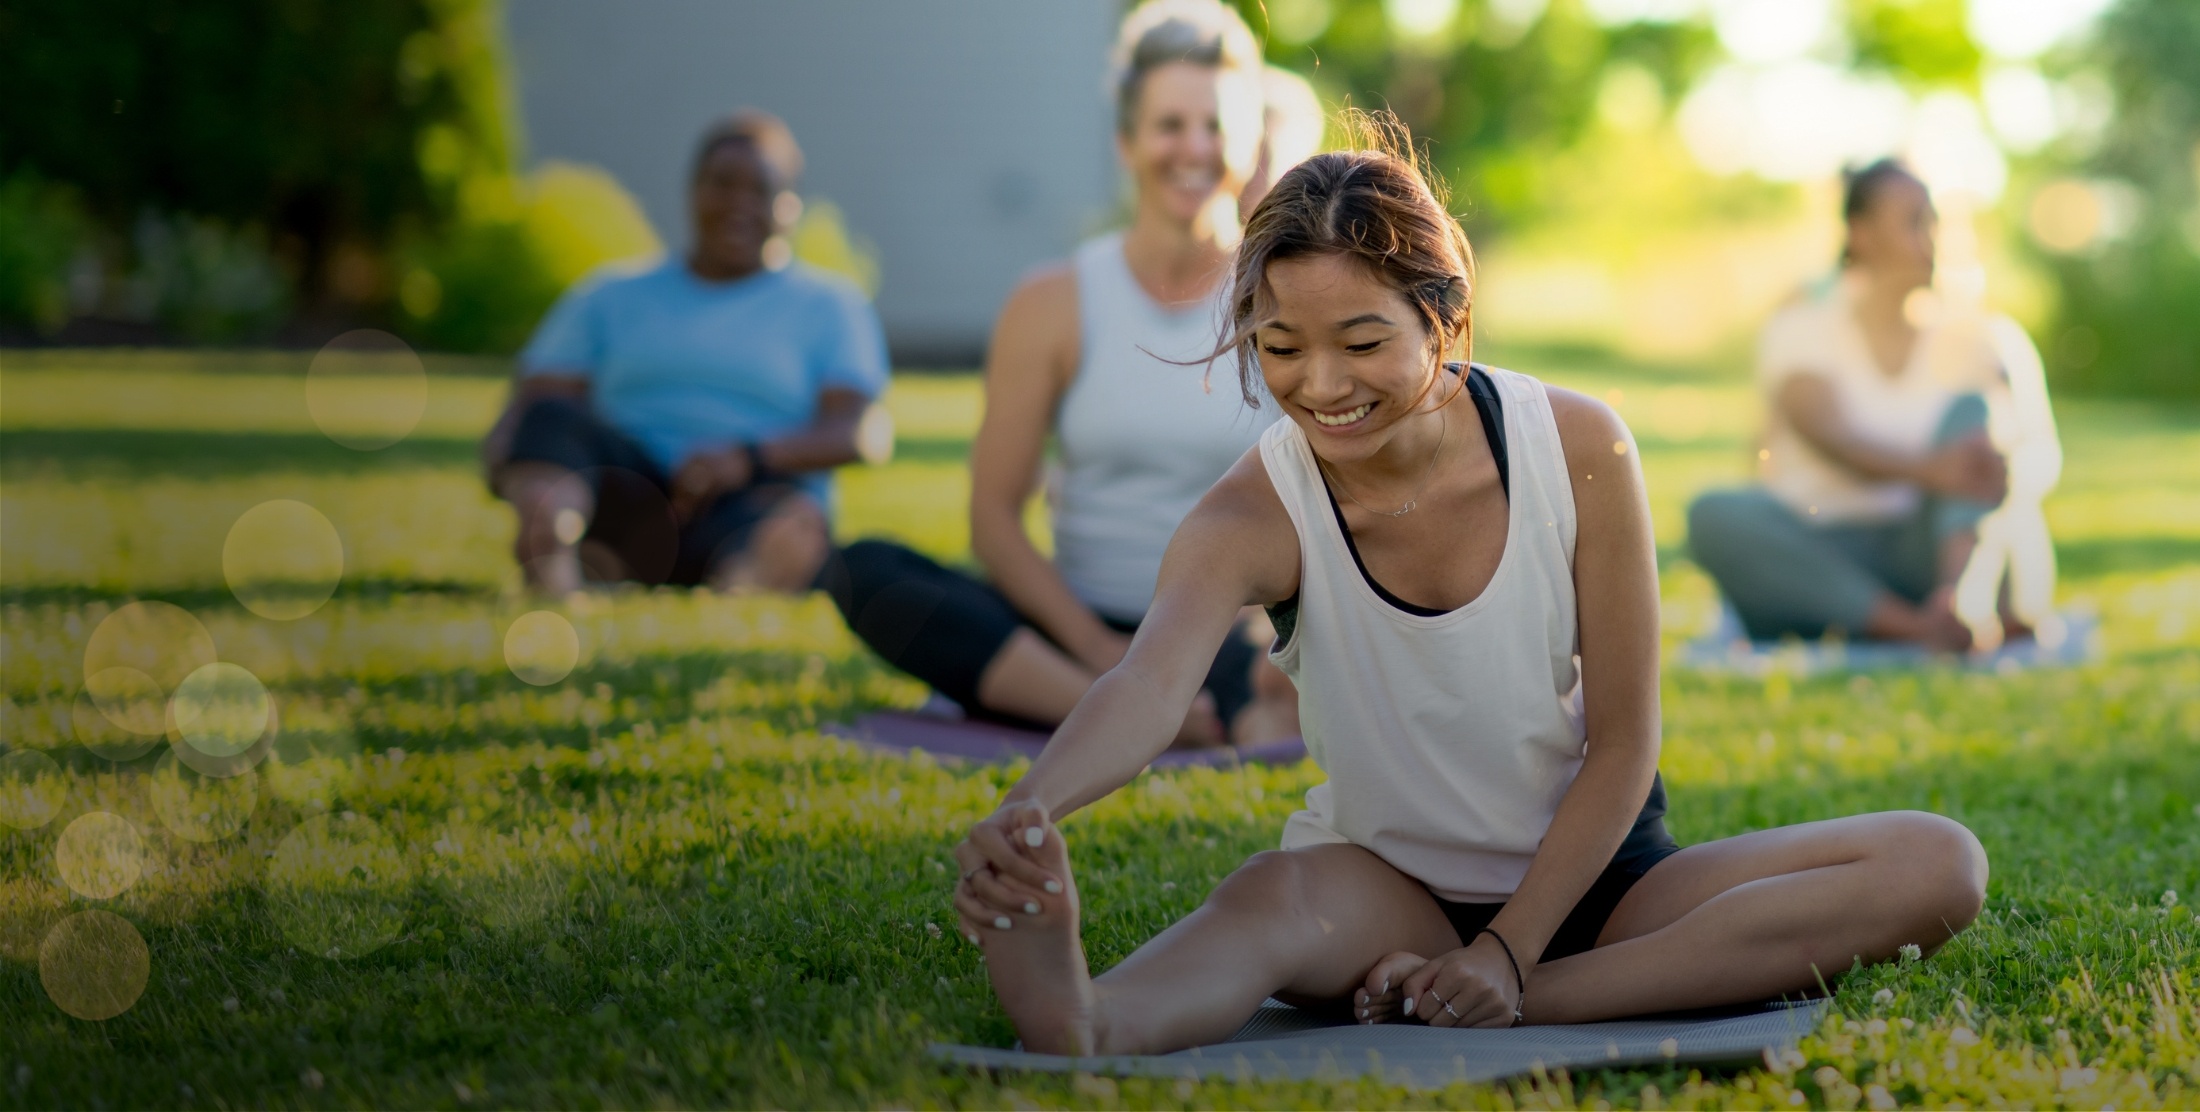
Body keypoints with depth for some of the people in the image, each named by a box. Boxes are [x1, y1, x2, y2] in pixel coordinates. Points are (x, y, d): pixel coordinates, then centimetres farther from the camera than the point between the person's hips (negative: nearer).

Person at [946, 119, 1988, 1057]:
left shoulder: (1578, 448, -15)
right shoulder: (1257, 515, -19)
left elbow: (1622, 743, -10)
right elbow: (1148, 684, -40)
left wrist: (1510, 953, -18)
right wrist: (1027, 812, -62)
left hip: (1586, 872, 3)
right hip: (1390, 891, -2)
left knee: (1938, 865, -19)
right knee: (1269, 900, -37)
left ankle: (1534, 1004, -32)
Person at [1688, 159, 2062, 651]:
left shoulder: (1964, 337, 13)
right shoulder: (1801, 328, 4)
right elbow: (1830, 435, -16)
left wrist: (1995, 454, -30)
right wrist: (1927, 469, -36)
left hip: (1923, 551, 2)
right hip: (1820, 563, -2)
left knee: (1971, 410, -16)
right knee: (1715, 514, -30)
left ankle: (1956, 595, -44)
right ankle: (1919, 627, -45)